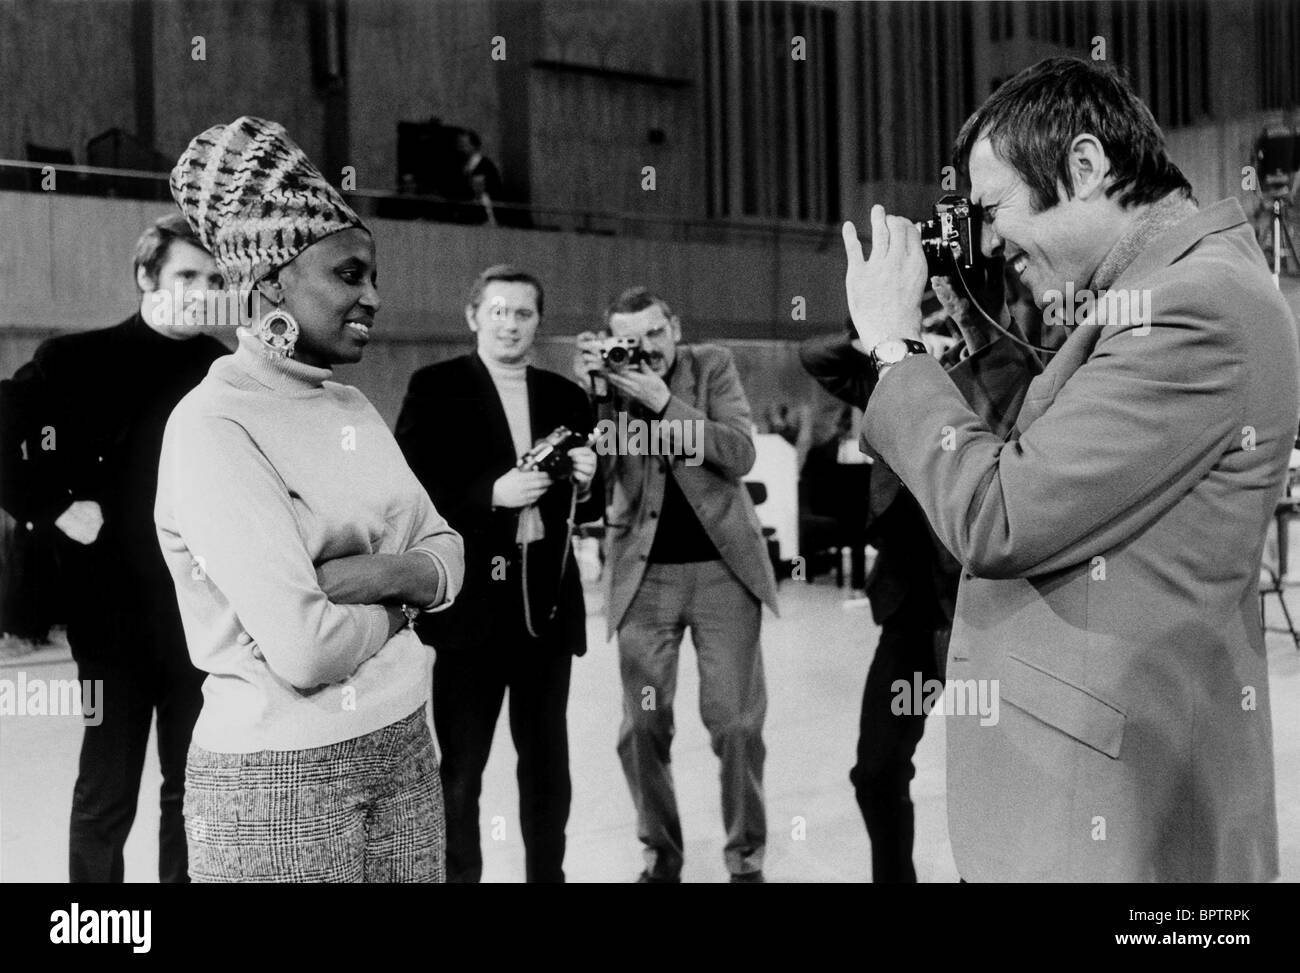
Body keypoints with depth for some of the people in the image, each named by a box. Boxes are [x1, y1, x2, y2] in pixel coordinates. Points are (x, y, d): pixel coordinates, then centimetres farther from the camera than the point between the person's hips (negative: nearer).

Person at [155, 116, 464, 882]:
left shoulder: (353, 408, 7)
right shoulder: (212, 425, -16)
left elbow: (449, 553, 7)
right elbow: (303, 651, -23)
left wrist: (385, 573, -14)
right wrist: (398, 605, -5)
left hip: (405, 744, 7)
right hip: (276, 776, -7)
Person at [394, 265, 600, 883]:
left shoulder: (566, 398, 11)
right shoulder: (435, 389, -2)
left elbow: (588, 511, 13)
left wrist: (584, 483, -9)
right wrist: (492, 493, -20)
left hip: (548, 604, 4)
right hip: (470, 605, -4)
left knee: (547, 761, 14)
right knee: (460, 767, 7)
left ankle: (547, 872, 27)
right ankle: (458, 873, 21)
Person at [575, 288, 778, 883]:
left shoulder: (712, 366, 0)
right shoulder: (606, 383, 2)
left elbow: (741, 454, -12)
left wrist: (663, 401, -20)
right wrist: (592, 392, -19)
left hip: (722, 566, -1)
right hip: (643, 573, 1)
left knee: (736, 722, 0)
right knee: (643, 725, 3)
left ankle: (745, 857, 17)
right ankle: (660, 855, 21)